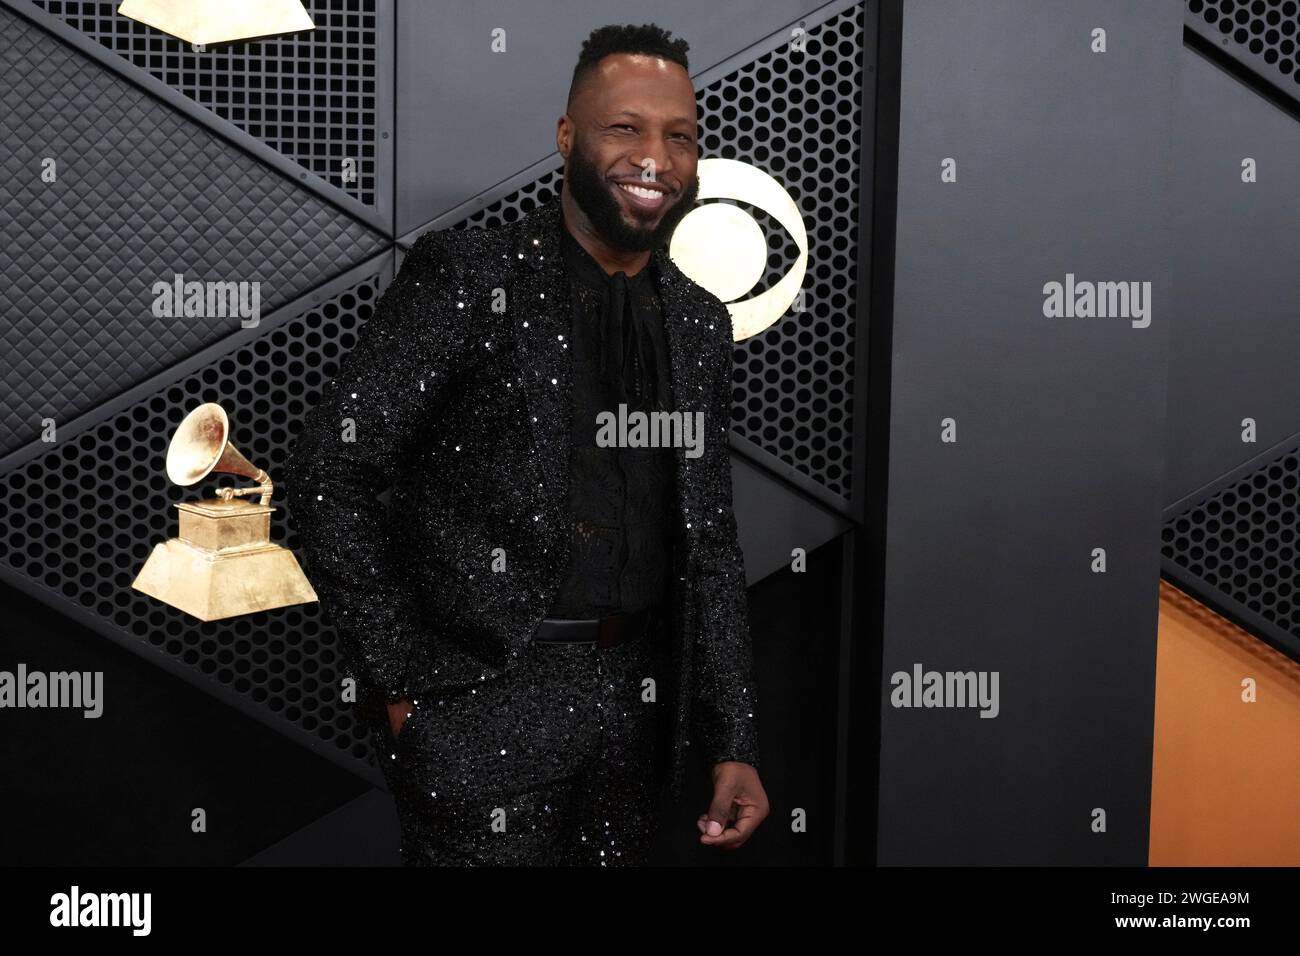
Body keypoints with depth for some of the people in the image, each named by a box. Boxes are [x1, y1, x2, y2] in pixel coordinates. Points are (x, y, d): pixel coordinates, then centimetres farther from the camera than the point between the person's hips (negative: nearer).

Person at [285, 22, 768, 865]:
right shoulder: (466, 280, -9)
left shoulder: (702, 324, 8)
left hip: (642, 710, 6)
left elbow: (709, 539, 10)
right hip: (483, 703, -5)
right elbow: (329, 475, -9)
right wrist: (399, 682, -10)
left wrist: (735, 746, 4)